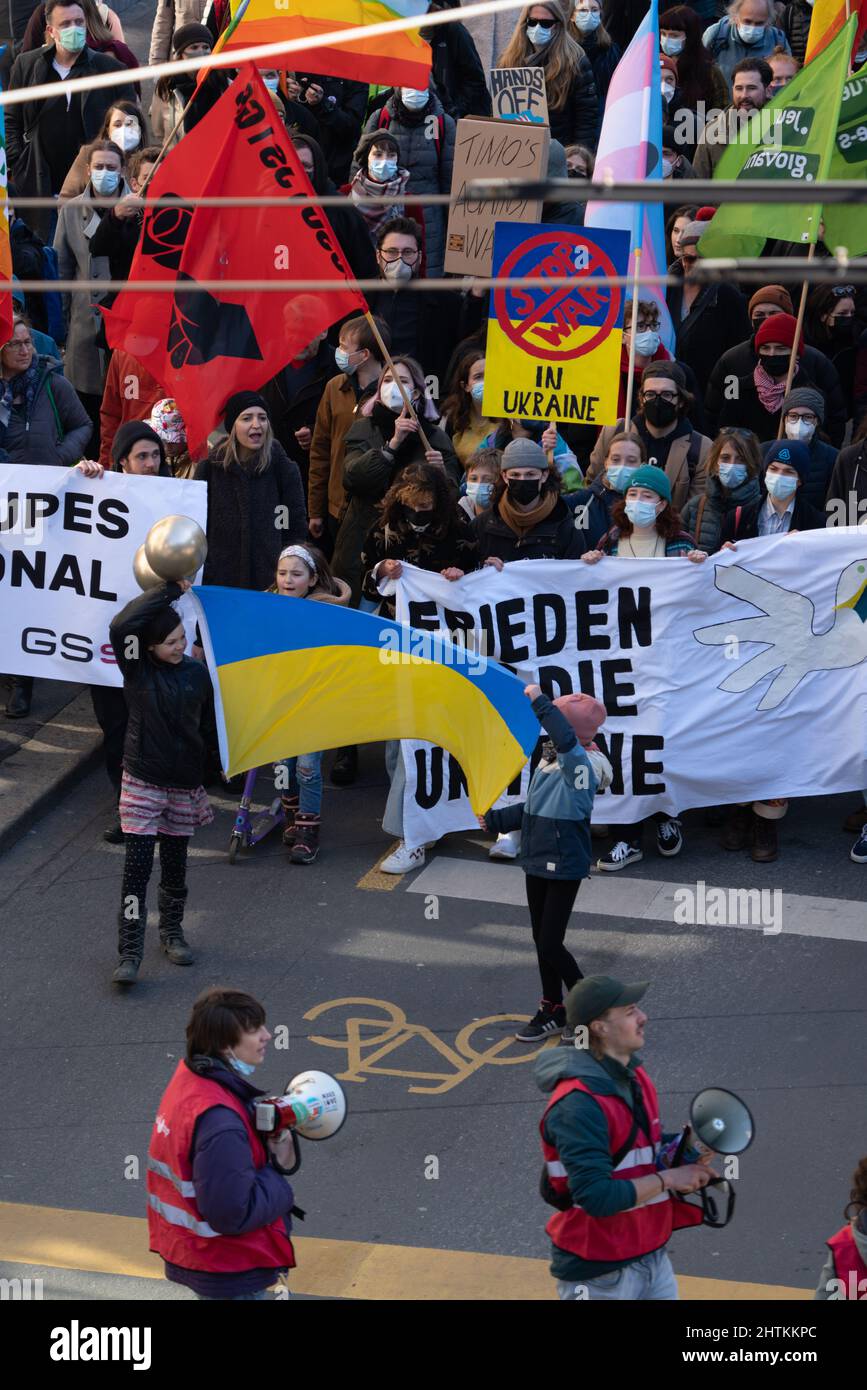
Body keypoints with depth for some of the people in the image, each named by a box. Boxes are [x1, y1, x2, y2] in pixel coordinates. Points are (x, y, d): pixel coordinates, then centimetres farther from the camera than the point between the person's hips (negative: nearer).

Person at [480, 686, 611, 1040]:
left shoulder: (581, 765, -21)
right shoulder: (548, 762, 6)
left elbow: (565, 740, -45)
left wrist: (539, 701, -39)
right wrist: (495, 819, 24)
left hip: (564, 867, -9)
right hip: (537, 863, 9)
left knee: (551, 945, -6)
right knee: (542, 941, 17)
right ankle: (552, 1011, 30)